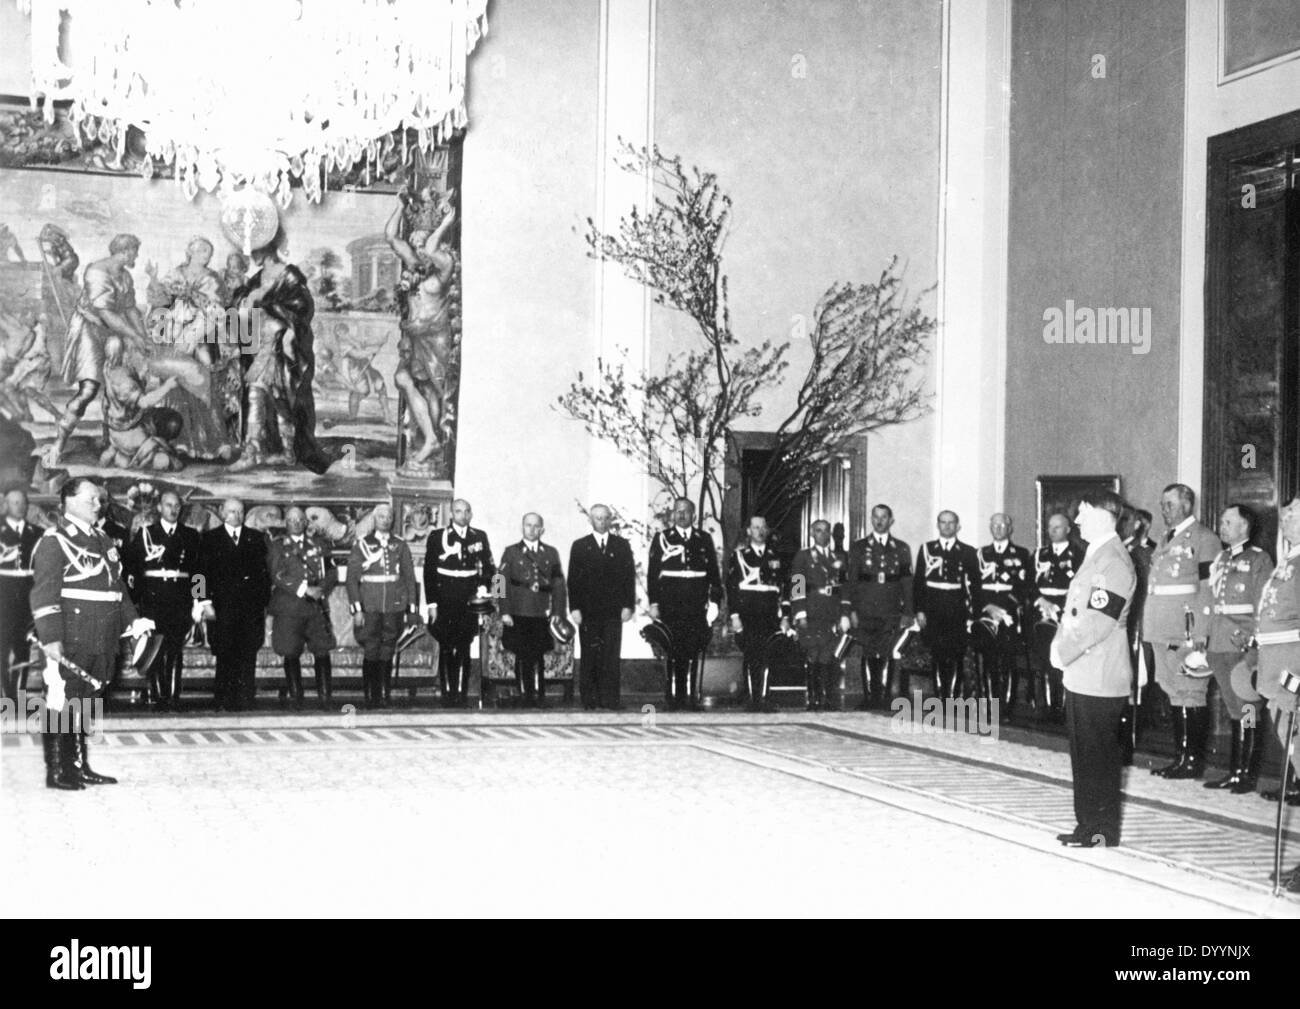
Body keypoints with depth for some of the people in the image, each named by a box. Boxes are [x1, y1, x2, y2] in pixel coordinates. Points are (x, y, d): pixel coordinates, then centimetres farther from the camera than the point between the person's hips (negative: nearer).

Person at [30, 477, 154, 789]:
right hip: (69, 644, -8)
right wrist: (50, 638, -20)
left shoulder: (102, 541, 18)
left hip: (100, 644, 8)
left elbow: (117, 587, 24)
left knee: (84, 705, 13)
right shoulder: (54, 542, -8)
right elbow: (44, 594, -14)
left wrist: (132, 620, 13)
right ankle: (56, 772, 3)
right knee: (61, 705, -2)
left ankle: (79, 767, 21)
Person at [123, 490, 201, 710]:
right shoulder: (144, 533, 8)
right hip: (152, 602, -1)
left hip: (180, 603, 1)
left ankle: (173, 697, -1)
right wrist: (136, 598, -4)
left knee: (175, 651, -3)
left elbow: (197, 569, 11)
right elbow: (132, 566, 4)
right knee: (154, 651, -4)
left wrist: (196, 599, 3)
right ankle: (157, 697, 1)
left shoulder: (191, 536, 12)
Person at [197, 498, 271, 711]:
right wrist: (206, 601, -6)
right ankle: (223, 703, 0)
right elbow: (204, 572, 3)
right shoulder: (210, 538, 9)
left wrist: (264, 600, 4)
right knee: (225, 655, -4)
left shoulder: (255, 538, 15)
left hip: (251, 605, 2)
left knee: (248, 655, -2)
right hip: (223, 604, -2)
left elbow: (263, 571, 12)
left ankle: (245, 701, 1)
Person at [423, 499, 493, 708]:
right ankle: (447, 693, 3)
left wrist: (484, 586, -6)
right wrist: (431, 602, -5)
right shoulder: (437, 537, 3)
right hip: (445, 601, -2)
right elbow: (429, 571, 1)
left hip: (470, 600, 2)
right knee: (446, 648, -1)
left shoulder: (480, 537, 10)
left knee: (464, 649, 1)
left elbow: (488, 567, 13)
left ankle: (462, 694, 4)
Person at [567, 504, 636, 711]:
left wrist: (628, 606, -1)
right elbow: (573, 579, 4)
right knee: (589, 656, 1)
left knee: (612, 657, -5)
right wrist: (574, 608, -4)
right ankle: (589, 700, 5)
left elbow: (629, 576, 8)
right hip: (588, 611, 0)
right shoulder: (580, 546, 8)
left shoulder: (622, 546, 11)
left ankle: (610, 700, -3)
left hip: (613, 610, 0)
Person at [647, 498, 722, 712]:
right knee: (673, 650, -3)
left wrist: (714, 601, 3)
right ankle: (673, 696, 1)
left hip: (696, 604, 2)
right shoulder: (662, 538, 6)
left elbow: (713, 573, 12)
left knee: (693, 650, -2)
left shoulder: (704, 539, 12)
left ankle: (691, 696, 2)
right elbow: (652, 573, 3)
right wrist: (653, 603, -3)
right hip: (670, 603, -1)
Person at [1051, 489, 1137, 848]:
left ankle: (1104, 831, 5)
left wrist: (1063, 652, -13)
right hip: (1080, 676, 10)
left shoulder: (1113, 562, -15)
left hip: (1099, 681, -10)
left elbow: (1097, 621, -21)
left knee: (1099, 756, -2)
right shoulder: (1094, 556, 16)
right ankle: (1088, 824, 22)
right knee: (1083, 754, 14)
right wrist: (1059, 644, 5)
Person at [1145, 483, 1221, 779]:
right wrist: (1149, 627, 19)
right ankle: (1181, 757, 15)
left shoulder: (1203, 538, -7)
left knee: (1190, 693, -5)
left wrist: (1201, 633, -19)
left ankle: (1193, 760, -1)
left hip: (1187, 633, -8)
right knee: (1174, 693, 11)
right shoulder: (1168, 540, 19)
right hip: (1162, 632, 8)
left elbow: (1208, 589, -13)